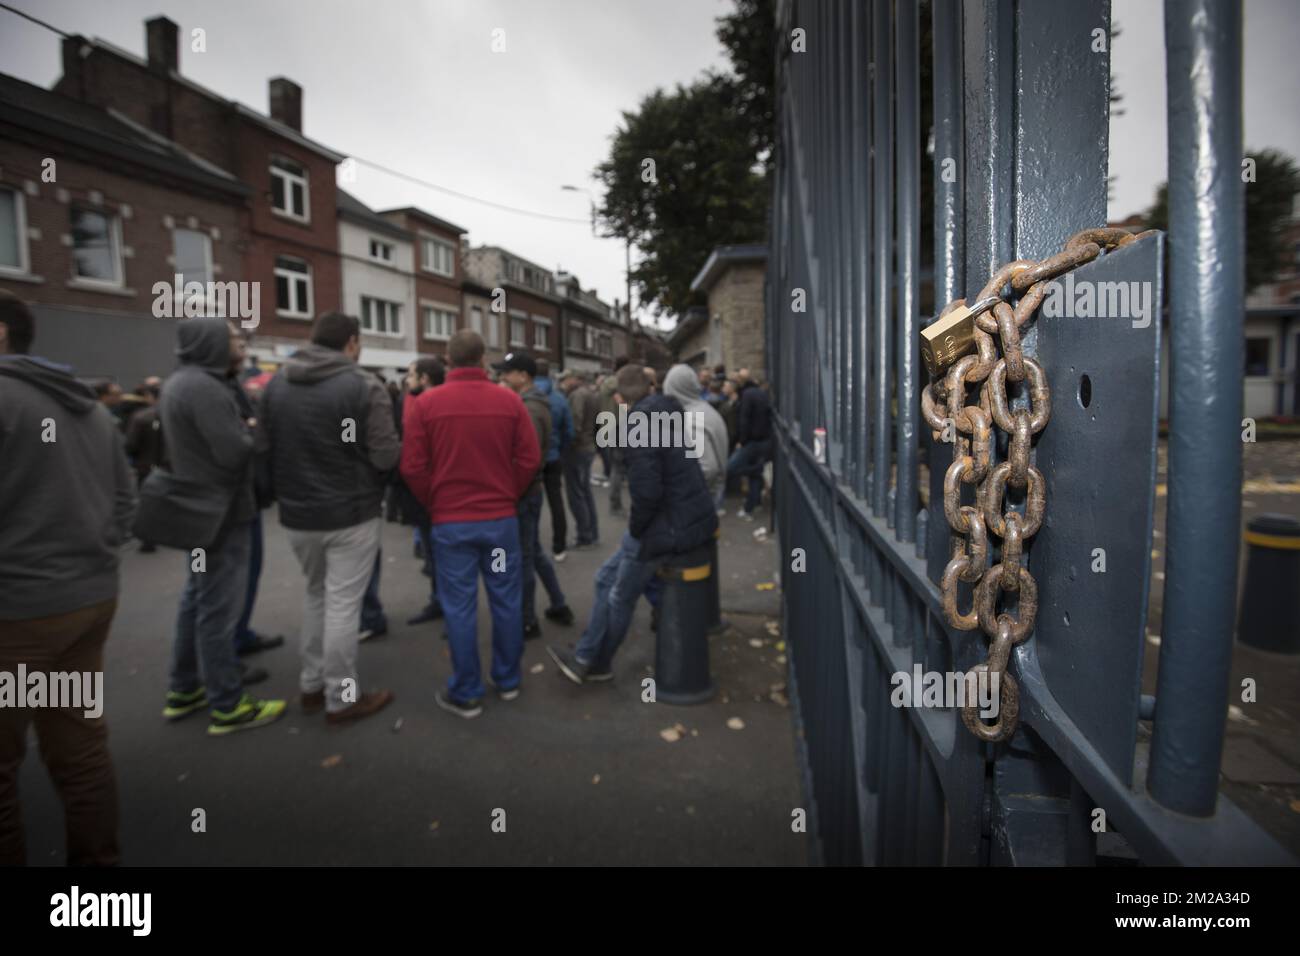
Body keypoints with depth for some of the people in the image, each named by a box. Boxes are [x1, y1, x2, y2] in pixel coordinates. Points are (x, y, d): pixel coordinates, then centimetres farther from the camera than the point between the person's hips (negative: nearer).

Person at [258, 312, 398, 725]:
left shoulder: (276, 385, 4)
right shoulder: (364, 385, -14)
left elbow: (263, 448, 7)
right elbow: (386, 456, -17)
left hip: (298, 514, 6)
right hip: (351, 514, -6)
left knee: (316, 595, 22)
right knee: (342, 604, 3)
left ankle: (312, 684, 31)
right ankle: (341, 697, 15)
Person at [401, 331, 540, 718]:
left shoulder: (425, 403, -6)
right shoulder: (509, 400, -3)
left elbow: (412, 468, -6)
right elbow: (530, 460, -4)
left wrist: (434, 506, 10)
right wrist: (509, 497, 11)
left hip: (451, 521, -1)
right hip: (501, 517, 1)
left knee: (460, 606, 7)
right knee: (506, 601, 13)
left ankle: (466, 694, 17)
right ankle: (508, 680, 27)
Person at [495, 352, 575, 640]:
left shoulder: (529, 408, -20)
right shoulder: (533, 403, 12)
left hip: (523, 490, -10)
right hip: (531, 488, 10)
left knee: (522, 557, 1)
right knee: (535, 550, 20)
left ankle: (528, 622, 13)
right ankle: (559, 605, 30)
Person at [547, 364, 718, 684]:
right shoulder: (665, 412, 10)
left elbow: (646, 489, -25)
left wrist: (635, 527, -8)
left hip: (670, 525, -9)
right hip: (688, 515, 9)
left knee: (621, 597, 11)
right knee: (608, 577, 16)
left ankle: (596, 663, 32)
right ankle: (587, 657, 26)